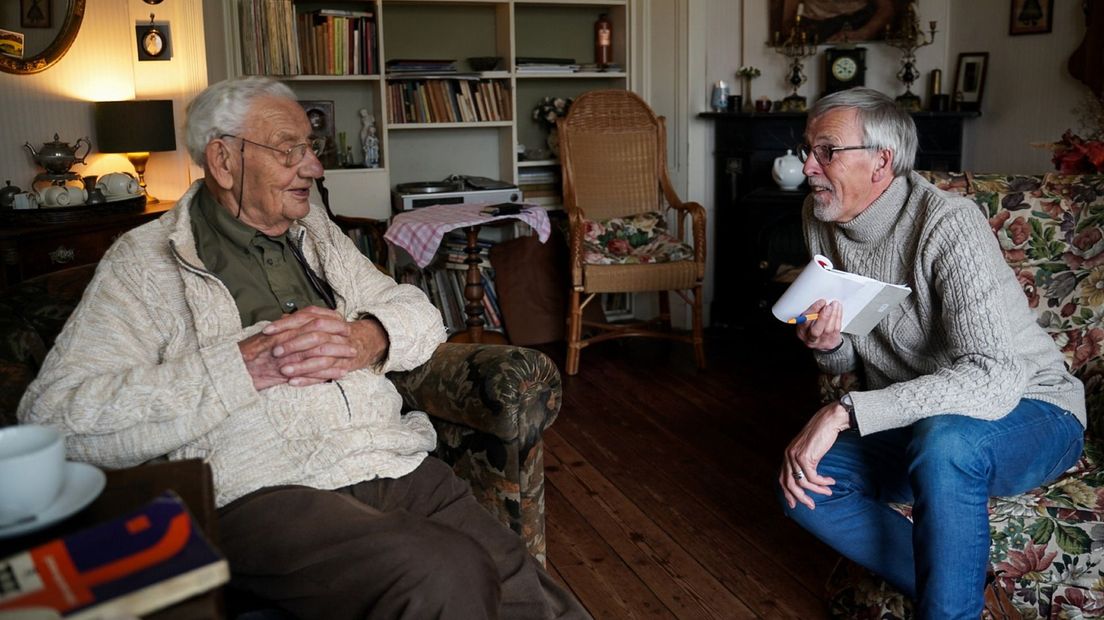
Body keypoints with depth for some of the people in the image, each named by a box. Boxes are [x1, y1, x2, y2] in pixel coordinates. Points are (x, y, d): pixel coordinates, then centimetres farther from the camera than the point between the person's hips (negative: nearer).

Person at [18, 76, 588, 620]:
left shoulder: (317, 234, 20)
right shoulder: (145, 262, 2)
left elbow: (420, 313, 19)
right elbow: (54, 415, -9)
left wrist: (371, 339, -6)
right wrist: (241, 367, -16)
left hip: (400, 466, 5)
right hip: (263, 495, -5)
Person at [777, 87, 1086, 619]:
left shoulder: (948, 224, -24)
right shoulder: (821, 217, -1)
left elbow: (995, 378, -35)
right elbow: (849, 362, 8)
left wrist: (844, 412, -38)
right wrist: (826, 346, -18)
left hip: (1028, 414, -6)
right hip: (914, 426, 7)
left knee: (943, 441, -39)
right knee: (803, 485, -16)